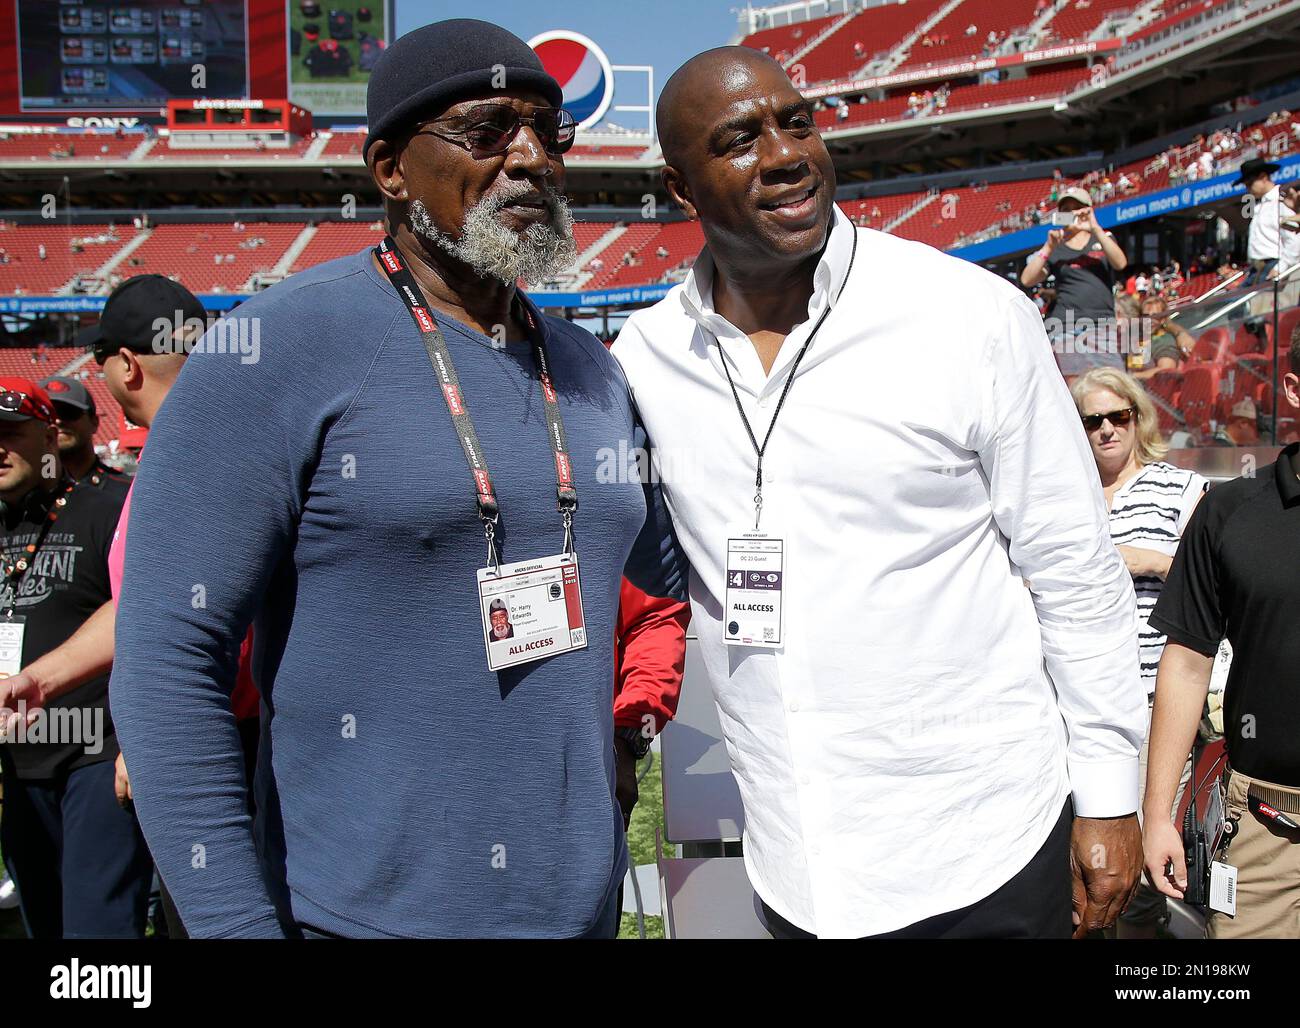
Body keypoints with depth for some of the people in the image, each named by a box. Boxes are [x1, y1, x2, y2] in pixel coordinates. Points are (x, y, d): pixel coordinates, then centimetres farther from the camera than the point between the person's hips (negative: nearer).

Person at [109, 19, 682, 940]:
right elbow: (166, 662, -15)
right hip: (370, 912, -5)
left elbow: (667, 555, 23)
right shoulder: (279, 349, -12)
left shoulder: (590, 371, 7)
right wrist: (236, 924, -16)